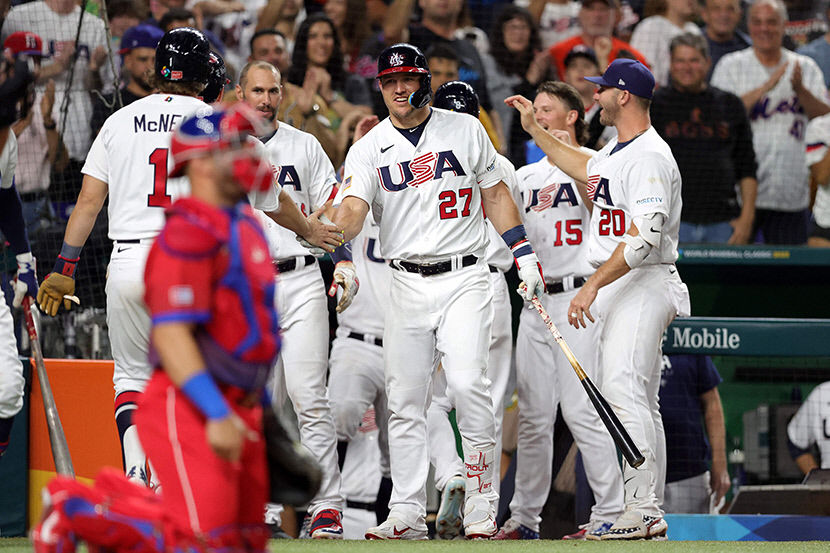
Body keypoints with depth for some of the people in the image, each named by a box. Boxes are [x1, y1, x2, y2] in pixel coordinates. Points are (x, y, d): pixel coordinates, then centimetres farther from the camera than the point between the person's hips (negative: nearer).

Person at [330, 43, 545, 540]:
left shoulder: (466, 130, 5)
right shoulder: (370, 149, 3)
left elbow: (494, 193, 13)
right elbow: (353, 208, -12)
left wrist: (524, 254, 6)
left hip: (464, 279, -2)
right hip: (407, 284, 2)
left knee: (468, 383, -16)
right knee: (405, 400, 1)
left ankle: (482, 506, -8)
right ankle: (408, 514, 7)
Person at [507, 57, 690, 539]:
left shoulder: (650, 156, -16)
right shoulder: (618, 151, 16)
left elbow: (646, 237, -25)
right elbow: (587, 170, 41)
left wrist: (593, 286, -28)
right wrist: (534, 129, 41)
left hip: (644, 285, -11)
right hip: (620, 289, 11)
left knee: (626, 395, -18)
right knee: (641, 403, 9)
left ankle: (644, 512, -22)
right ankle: (651, 515, 11)